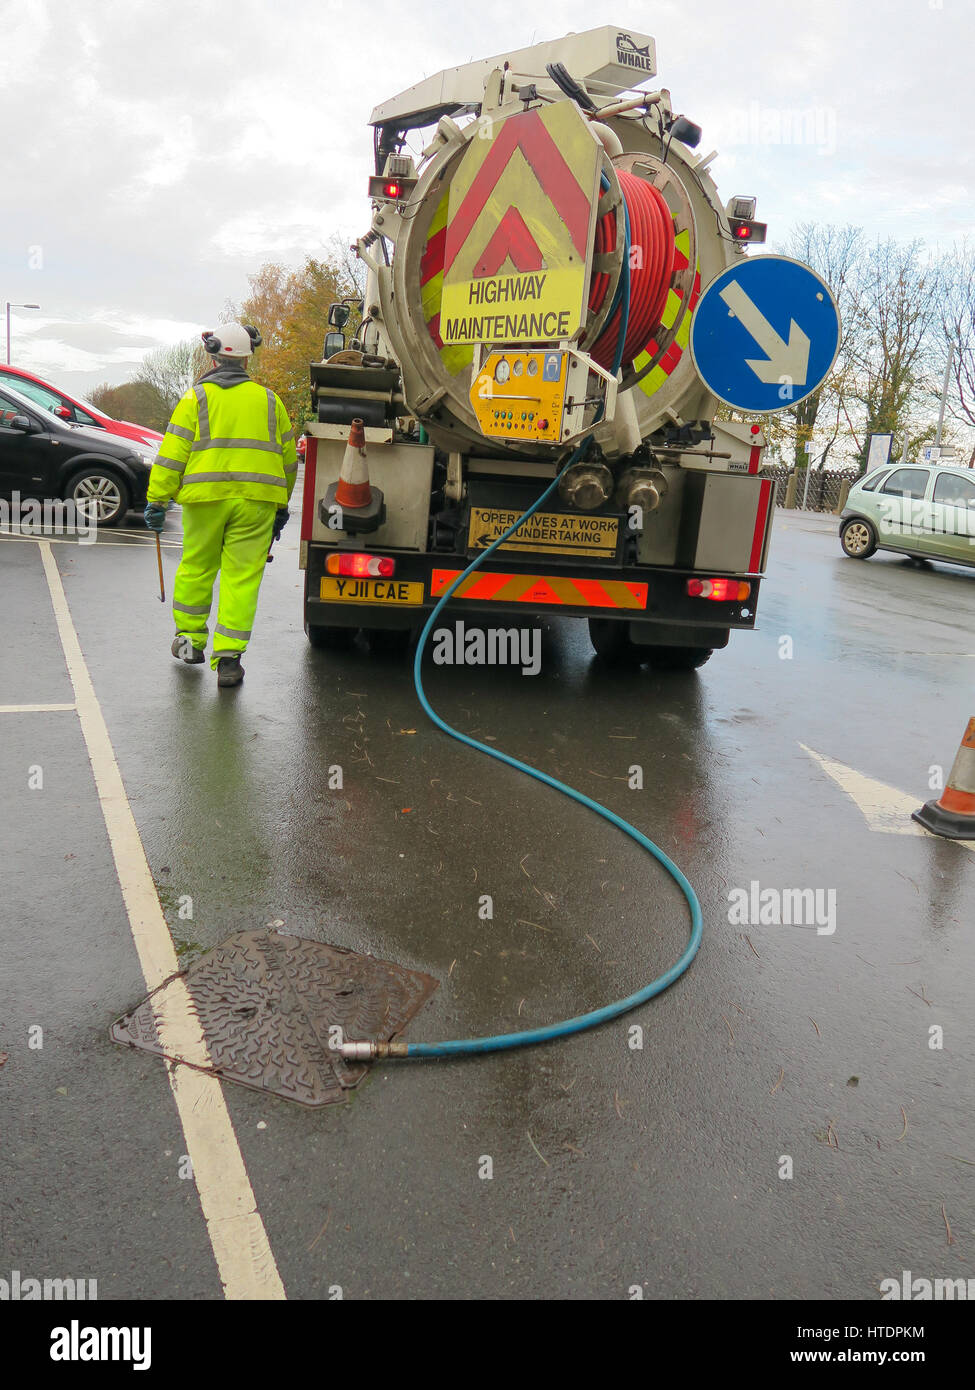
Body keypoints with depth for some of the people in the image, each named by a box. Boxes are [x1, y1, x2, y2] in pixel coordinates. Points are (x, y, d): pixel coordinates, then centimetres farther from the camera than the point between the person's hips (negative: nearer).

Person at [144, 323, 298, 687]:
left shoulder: (196, 397, 4)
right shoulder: (267, 399, 12)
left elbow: (172, 454, -1)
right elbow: (288, 457, 16)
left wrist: (157, 500, 3)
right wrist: (281, 506, 24)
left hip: (206, 497, -1)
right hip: (256, 500, 1)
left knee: (196, 568, 16)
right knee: (242, 576, 1)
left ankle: (190, 639, 28)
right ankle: (228, 656, -3)